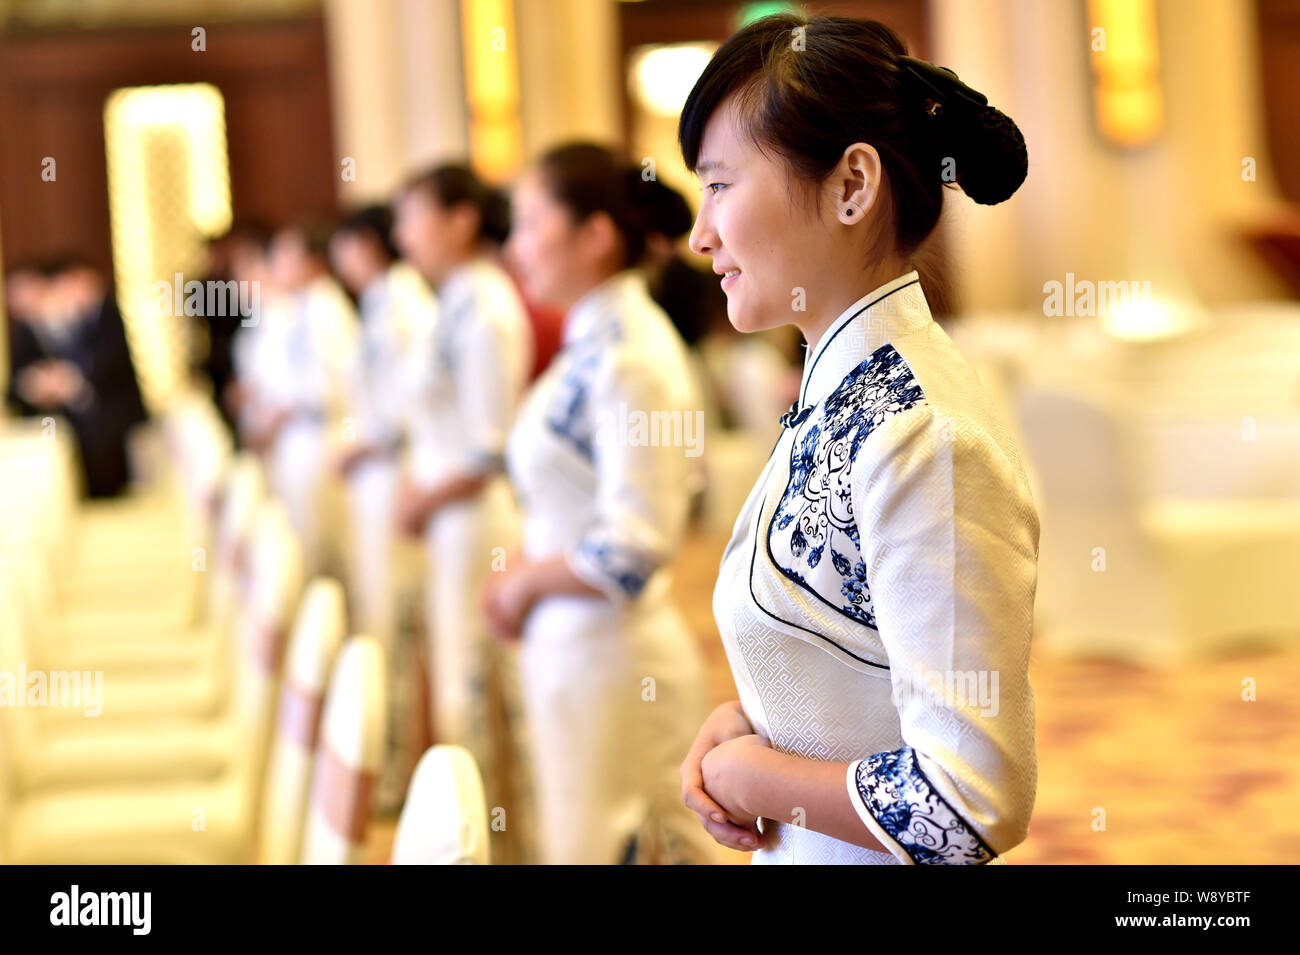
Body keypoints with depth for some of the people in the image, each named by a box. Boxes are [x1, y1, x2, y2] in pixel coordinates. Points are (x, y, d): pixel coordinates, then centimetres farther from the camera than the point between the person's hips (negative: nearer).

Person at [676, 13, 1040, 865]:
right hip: (791, 847, 8)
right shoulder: (839, 392, 3)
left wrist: (750, 776, -14)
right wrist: (740, 721, -2)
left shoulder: (924, 438, -25)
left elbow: (968, 808, -28)